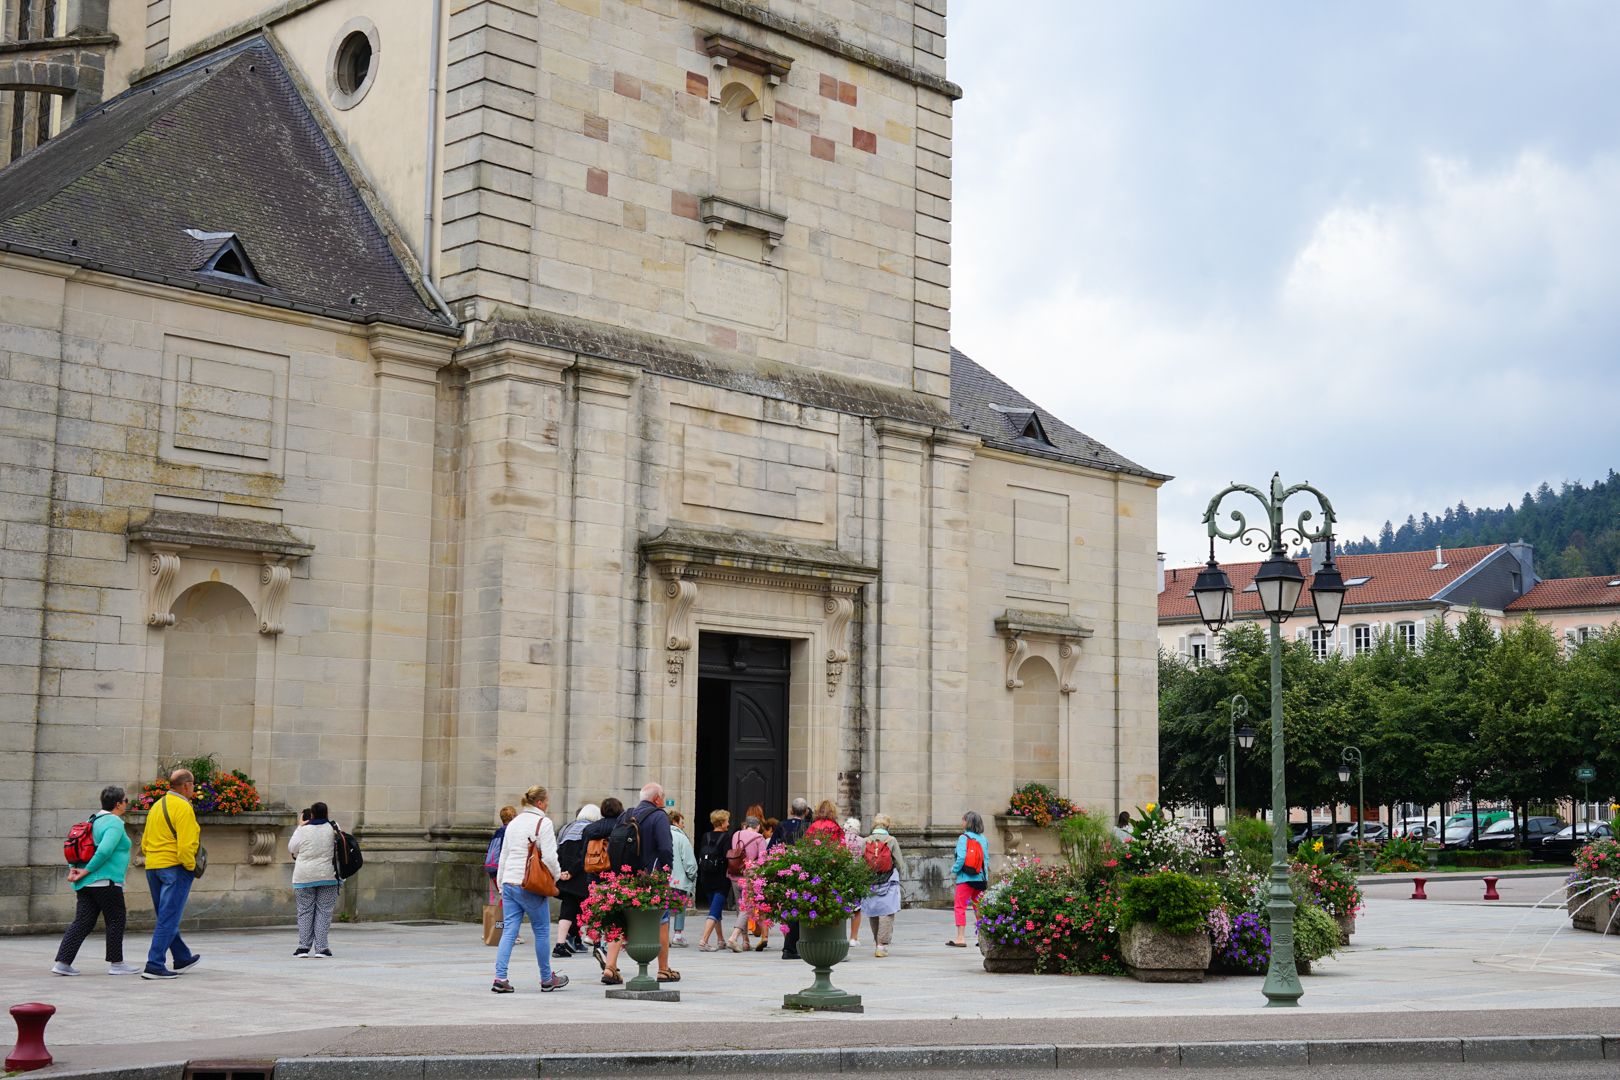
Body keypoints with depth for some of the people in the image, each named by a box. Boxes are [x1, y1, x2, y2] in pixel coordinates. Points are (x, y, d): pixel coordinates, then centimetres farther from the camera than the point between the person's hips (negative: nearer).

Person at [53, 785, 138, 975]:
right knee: (115, 921, 4)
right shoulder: (115, 823, -12)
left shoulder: (94, 820, 17)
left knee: (82, 923, 7)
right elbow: (104, 851, -23)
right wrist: (86, 871, -15)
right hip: (106, 881, -9)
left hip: (87, 884, 9)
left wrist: (74, 869, 4)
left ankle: (62, 962, 0)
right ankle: (116, 964, 10)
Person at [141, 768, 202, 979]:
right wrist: (192, 867, -7)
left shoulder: (157, 806, 14)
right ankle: (154, 965, -10)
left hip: (152, 867, 9)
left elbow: (145, 843, 19)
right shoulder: (183, 808, -13)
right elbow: (185, 846, -21)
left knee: (165, 917, 17)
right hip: (174, 867, -9)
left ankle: (182, 958, 29)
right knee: (168, 919, -6)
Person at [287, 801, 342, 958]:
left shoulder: (302, 830, -8)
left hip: (304, 877, -1)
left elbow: (291, 849, 5)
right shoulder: (333, 828, -3)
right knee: (324, 912, 4)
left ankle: (304, 946, 6)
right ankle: (321, 947, -1)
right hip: (328, 877, 1)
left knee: (305, 912, 8)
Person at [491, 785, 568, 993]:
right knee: (542, 931, 7)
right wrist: (557, 875, 5)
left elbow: (503, 856, 18)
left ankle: (500, 978, -6)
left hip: (509, 882, 6)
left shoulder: (513, 823, 15)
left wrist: (501, 886, 23)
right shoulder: (543, 823, -7)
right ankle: (547, 979, 16)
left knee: (509, 931, 4)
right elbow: (549, 857, -13)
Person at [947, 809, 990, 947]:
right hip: (980, 878, 6)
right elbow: (986, 859, 7)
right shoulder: (983, 839, 5)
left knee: (960, 907, -1)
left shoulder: (964, 838, -10)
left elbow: (961, 858, -17)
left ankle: (961, 938, -7)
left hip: (965, 878, -6)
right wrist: (986, 877, 16)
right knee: (978, 907, 15)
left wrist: (954, 869, -2)